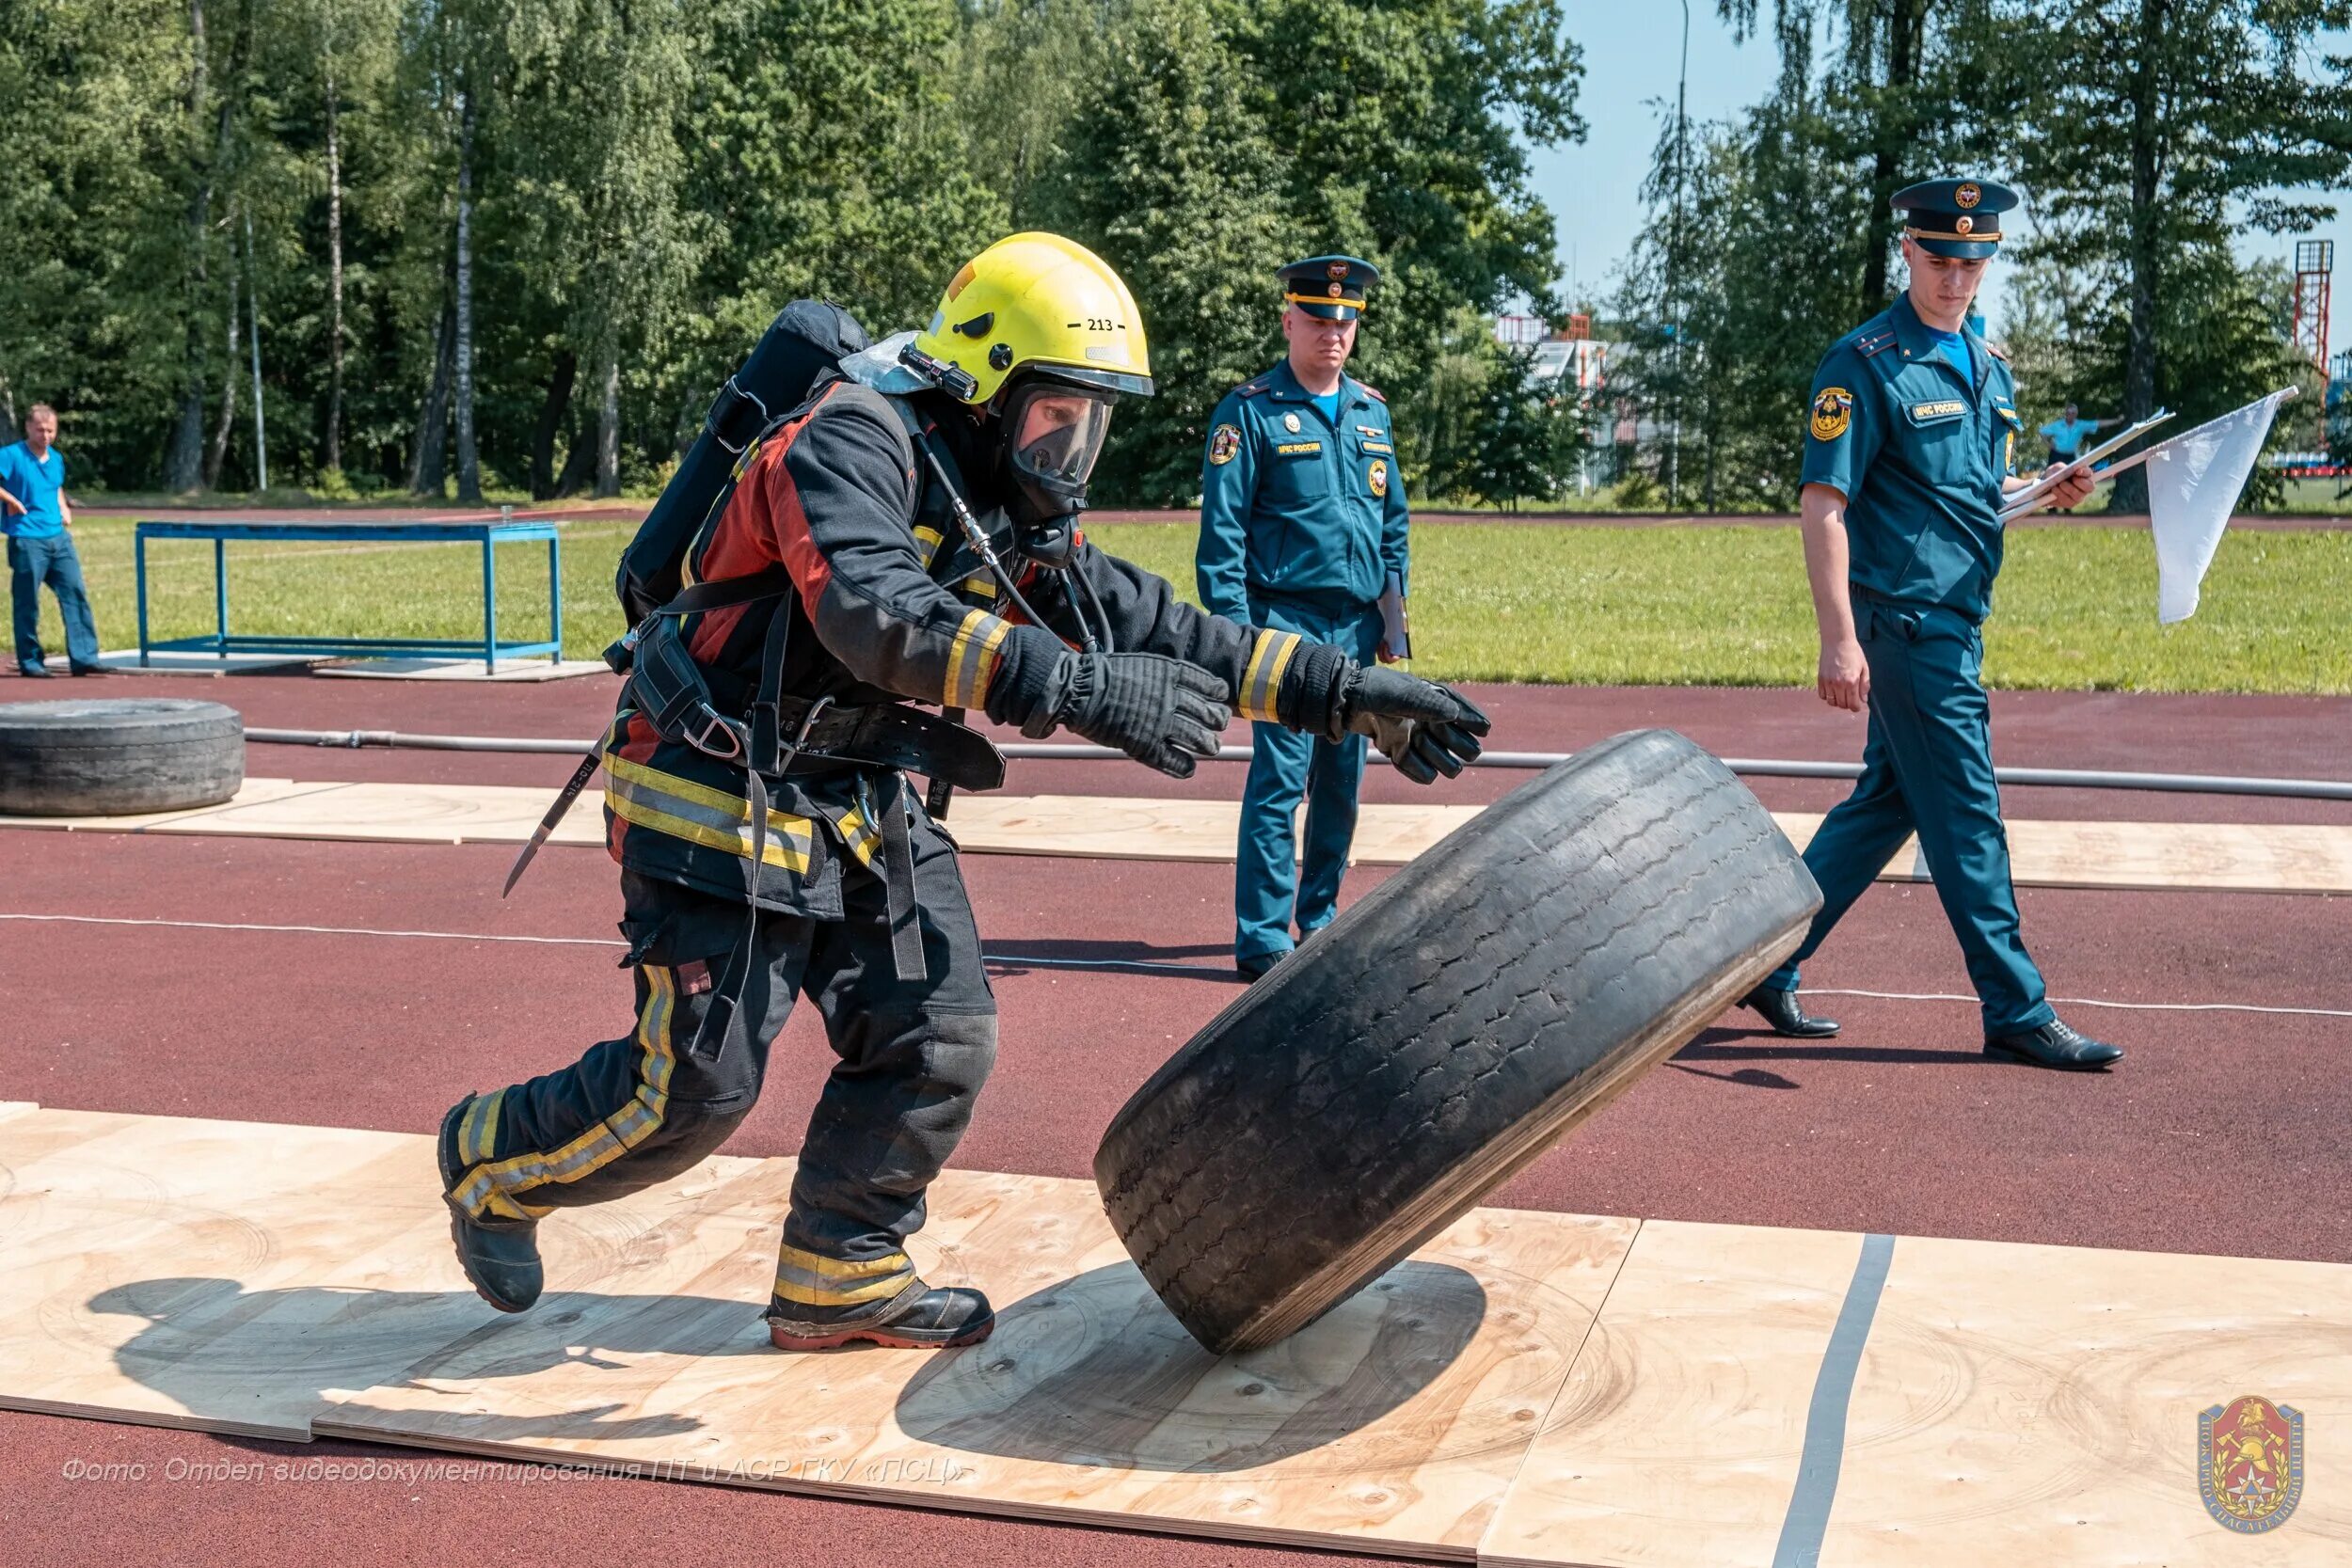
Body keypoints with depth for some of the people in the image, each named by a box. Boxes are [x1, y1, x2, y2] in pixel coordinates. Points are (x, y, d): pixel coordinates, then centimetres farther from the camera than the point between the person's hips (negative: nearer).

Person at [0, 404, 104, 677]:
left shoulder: (56, 459, 13)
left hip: (58, 537, 6)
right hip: (27, 540, -6)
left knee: (75, 593, 0)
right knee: (27, 602, 2)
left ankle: (84, 657, 1)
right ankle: (30, 662, 12)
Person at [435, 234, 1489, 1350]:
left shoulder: (1012, 511, 7)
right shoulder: (852, 443, -19)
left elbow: (1154, 628, 7)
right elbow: (878, 616, -37)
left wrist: (1345, 692, 1)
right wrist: (1077, 688, -46)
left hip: (860, 805, 9)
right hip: (722, 801, -8)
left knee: (937, 1039, 5)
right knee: (695, 1087, -4)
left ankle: (838, 1281, 21)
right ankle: (493, 1160, 24)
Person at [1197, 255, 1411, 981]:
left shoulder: (1372, 411, 14)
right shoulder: (1250, 410, -4)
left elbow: (1393, 521, 20)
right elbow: (1221, 531, -7)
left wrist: (1394, 611, 14)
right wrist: (1233, 626, -13)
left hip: (1356, 628, 6)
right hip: (1286, 620, -6)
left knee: (1342, 779, 11)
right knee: (1280, 779, -9)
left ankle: (1321, 919, 24)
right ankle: (1262, 940, -5)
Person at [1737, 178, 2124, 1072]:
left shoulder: (1986, 365, 15)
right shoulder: (1866, 363, -10)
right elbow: (1824, 504, -15)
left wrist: (2049, 491, 3)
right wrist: (1839, 639, -22)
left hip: (1958, 619, 9)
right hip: (1904, 616, -9)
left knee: (1887, 801, 12)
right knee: (1965, 814, -4)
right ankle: (2017, 1013, 5)